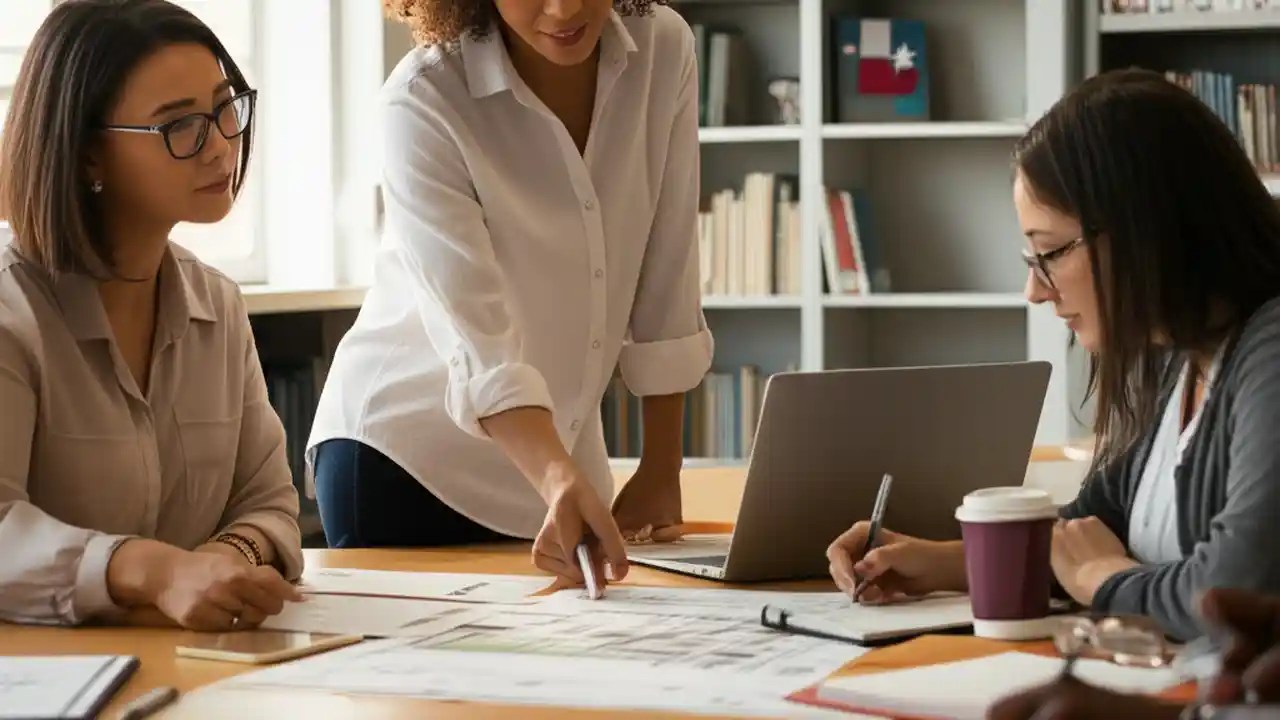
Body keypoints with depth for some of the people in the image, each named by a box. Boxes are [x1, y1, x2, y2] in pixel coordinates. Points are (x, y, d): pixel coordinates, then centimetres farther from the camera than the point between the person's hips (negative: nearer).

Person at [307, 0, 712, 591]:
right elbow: (476, 338, -29)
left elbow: (666, 283, -2)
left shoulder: (663, 50, -8)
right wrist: (561, 483, -43)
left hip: (556, 453, 4)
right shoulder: (425, 101, -22)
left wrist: (660, 470, -1)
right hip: (404, 457, -4)